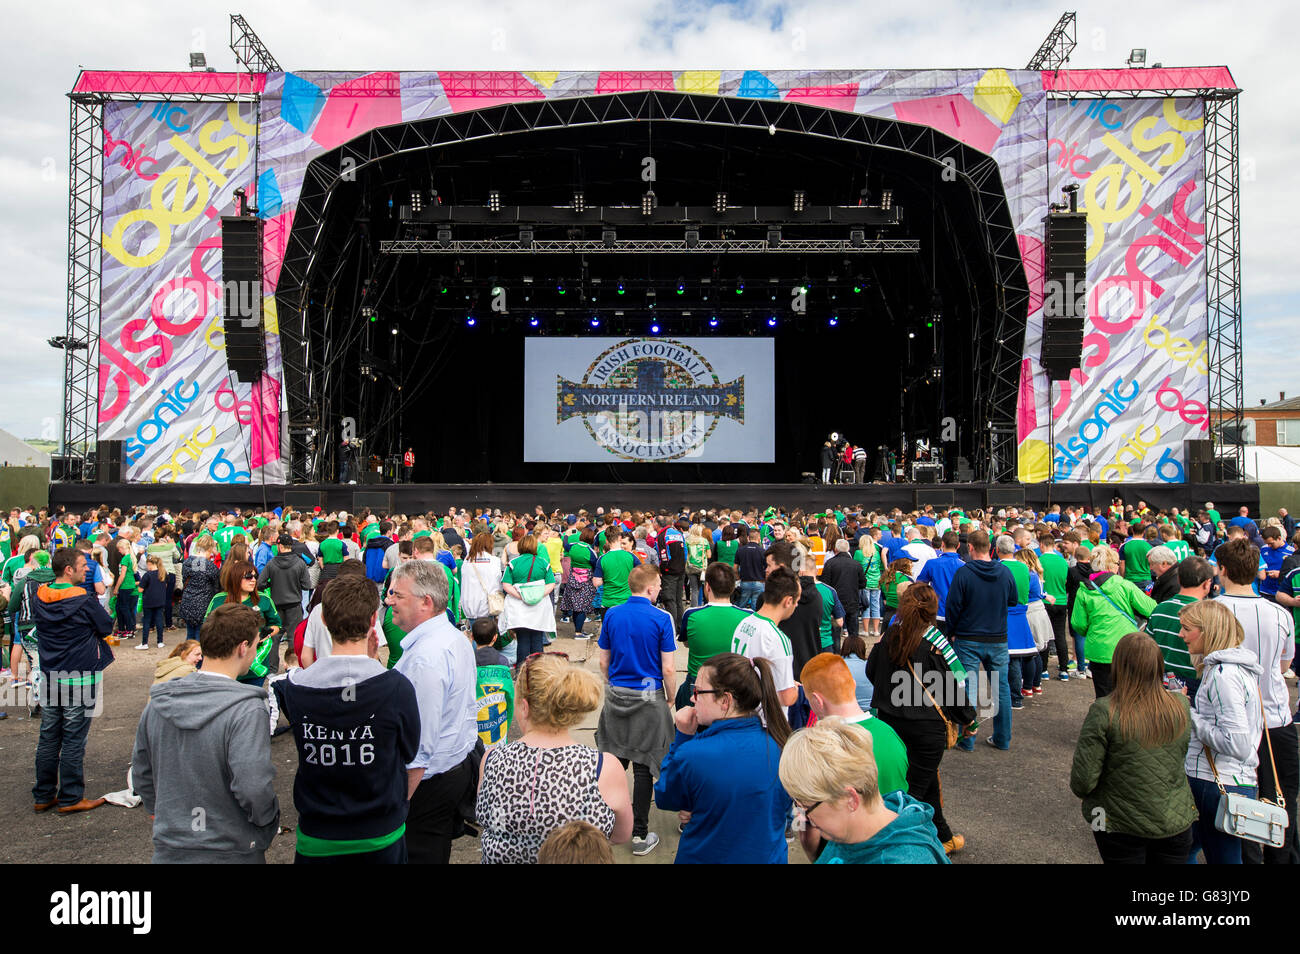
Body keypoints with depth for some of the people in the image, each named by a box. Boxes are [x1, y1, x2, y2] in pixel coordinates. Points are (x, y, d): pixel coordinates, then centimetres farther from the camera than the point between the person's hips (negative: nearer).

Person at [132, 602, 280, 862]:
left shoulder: (156, 704, -2)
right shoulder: (246, 711, -22)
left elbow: (141, 775, 7)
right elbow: (254, 789, -26)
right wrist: (270, 821, -7)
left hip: (169, 849, 5)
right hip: (231, 853, -5)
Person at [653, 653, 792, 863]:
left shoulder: (691, 755, -29)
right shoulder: (780, 745, -16)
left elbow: (664, 798, -7)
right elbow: (785, 805, 2)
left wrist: (682, 736, -11)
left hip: (708, 857, -3)